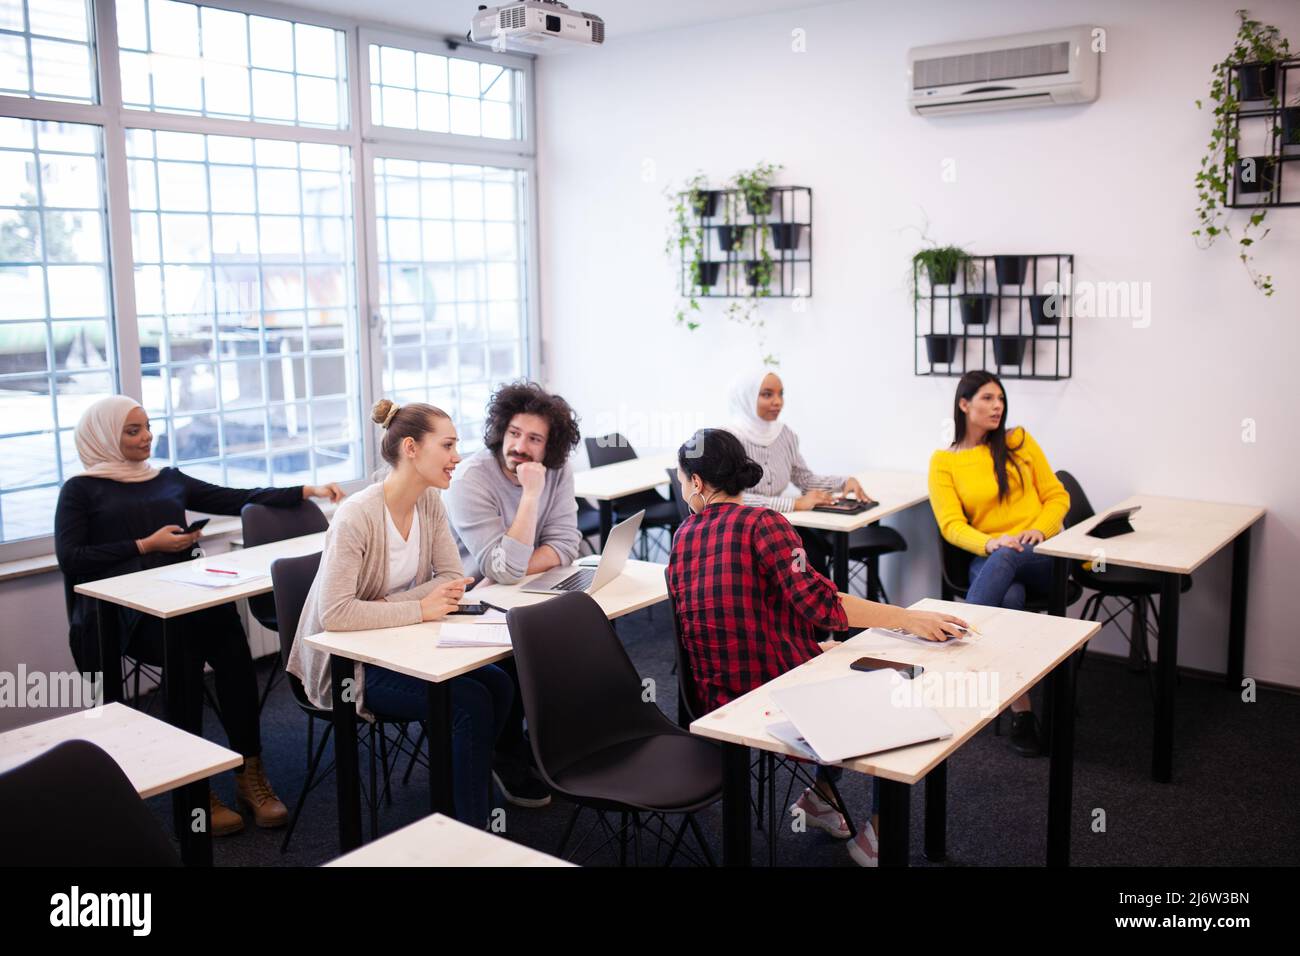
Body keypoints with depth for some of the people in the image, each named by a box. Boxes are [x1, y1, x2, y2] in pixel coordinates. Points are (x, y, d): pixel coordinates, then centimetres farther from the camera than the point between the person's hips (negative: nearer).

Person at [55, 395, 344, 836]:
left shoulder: (169, 479, 25)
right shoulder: (81, 490, 13)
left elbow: (237, 499, 15)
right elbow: (70, 558, 0)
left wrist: (308, 491, 5)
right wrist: (146, 545, -5)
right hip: (126, 608, -3)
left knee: (228, 638, -30)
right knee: (185, 649, -34)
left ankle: (250, 774, -27)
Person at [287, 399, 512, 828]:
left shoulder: (430, 502, -2)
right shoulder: (357, 516, -25)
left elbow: (452, 577, -2)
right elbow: (334, 614, -32)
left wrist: (387, 607, -18)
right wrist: (419, 608, -28)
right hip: (347, 663, -7)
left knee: (497, 684, -13)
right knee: (469, 700, -21)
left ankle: (461, 789, 6)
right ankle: (468, 832, -6)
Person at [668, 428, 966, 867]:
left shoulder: (683, 535, 4)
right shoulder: (760, 522, -16)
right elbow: (817, 601, -25)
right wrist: (908, 618, -21)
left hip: (719, 698, 7)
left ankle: (821, 795, 32)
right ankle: (875, 833, 16)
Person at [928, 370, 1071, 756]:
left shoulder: (1019, 442, 11)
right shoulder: (943, 462, 6)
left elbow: (1057, 496, 10)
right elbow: (951, 525, -4)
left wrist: (1038, 530, -12)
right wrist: (989, 542, -25)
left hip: (1043, 556, 1)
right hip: (988, 558, 0)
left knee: (1006, 560, -38)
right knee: (1009, 600, -38)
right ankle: (1021, 714, -35)